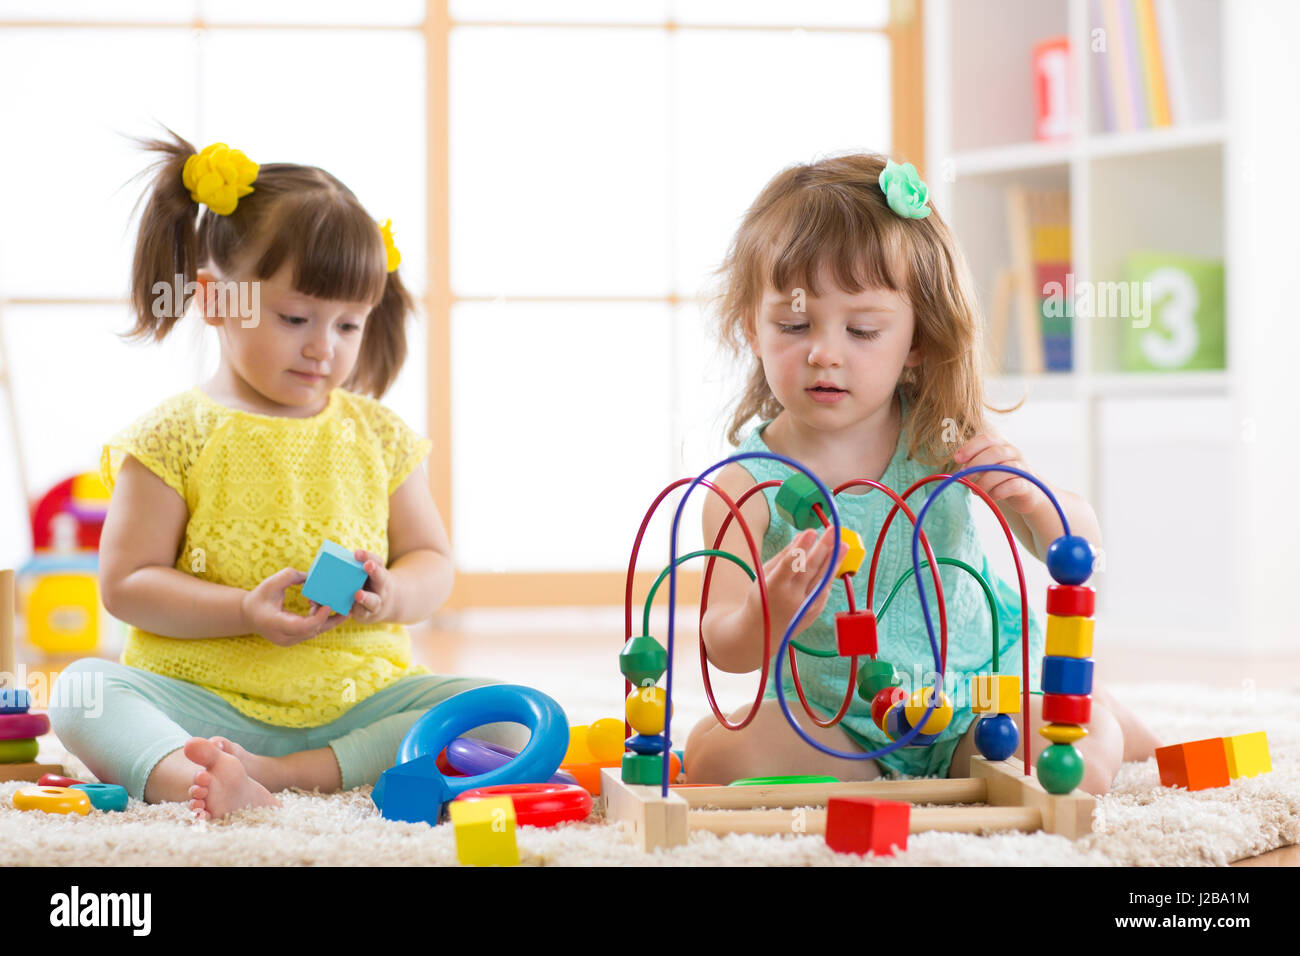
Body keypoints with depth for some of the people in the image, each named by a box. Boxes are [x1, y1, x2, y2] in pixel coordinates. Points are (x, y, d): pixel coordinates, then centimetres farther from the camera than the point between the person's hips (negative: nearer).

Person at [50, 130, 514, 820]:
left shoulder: (380, 436, 10)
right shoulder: (173, 437, 0)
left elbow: (432, 562, 13)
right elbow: (125, 583, -3)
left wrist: (392, 596, -12)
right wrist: (244, 612, -18)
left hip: (356, 697, 2)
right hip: (204, 698, -2)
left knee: (513, 716, -21)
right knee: (82, 691, -28)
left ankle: (280, 774, -33)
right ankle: (191, 781, -55)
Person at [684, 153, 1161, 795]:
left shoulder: (944, 446, -9)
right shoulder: (748, 483, -16)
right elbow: (725, 648, -24)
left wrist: (1027, 495, -28)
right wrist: (768, 620, -49)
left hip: (976, 703, 1)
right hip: (829, 725, -1)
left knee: (1072, 766, -24)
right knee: (713, 754, -25)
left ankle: (1100, 717, 13)